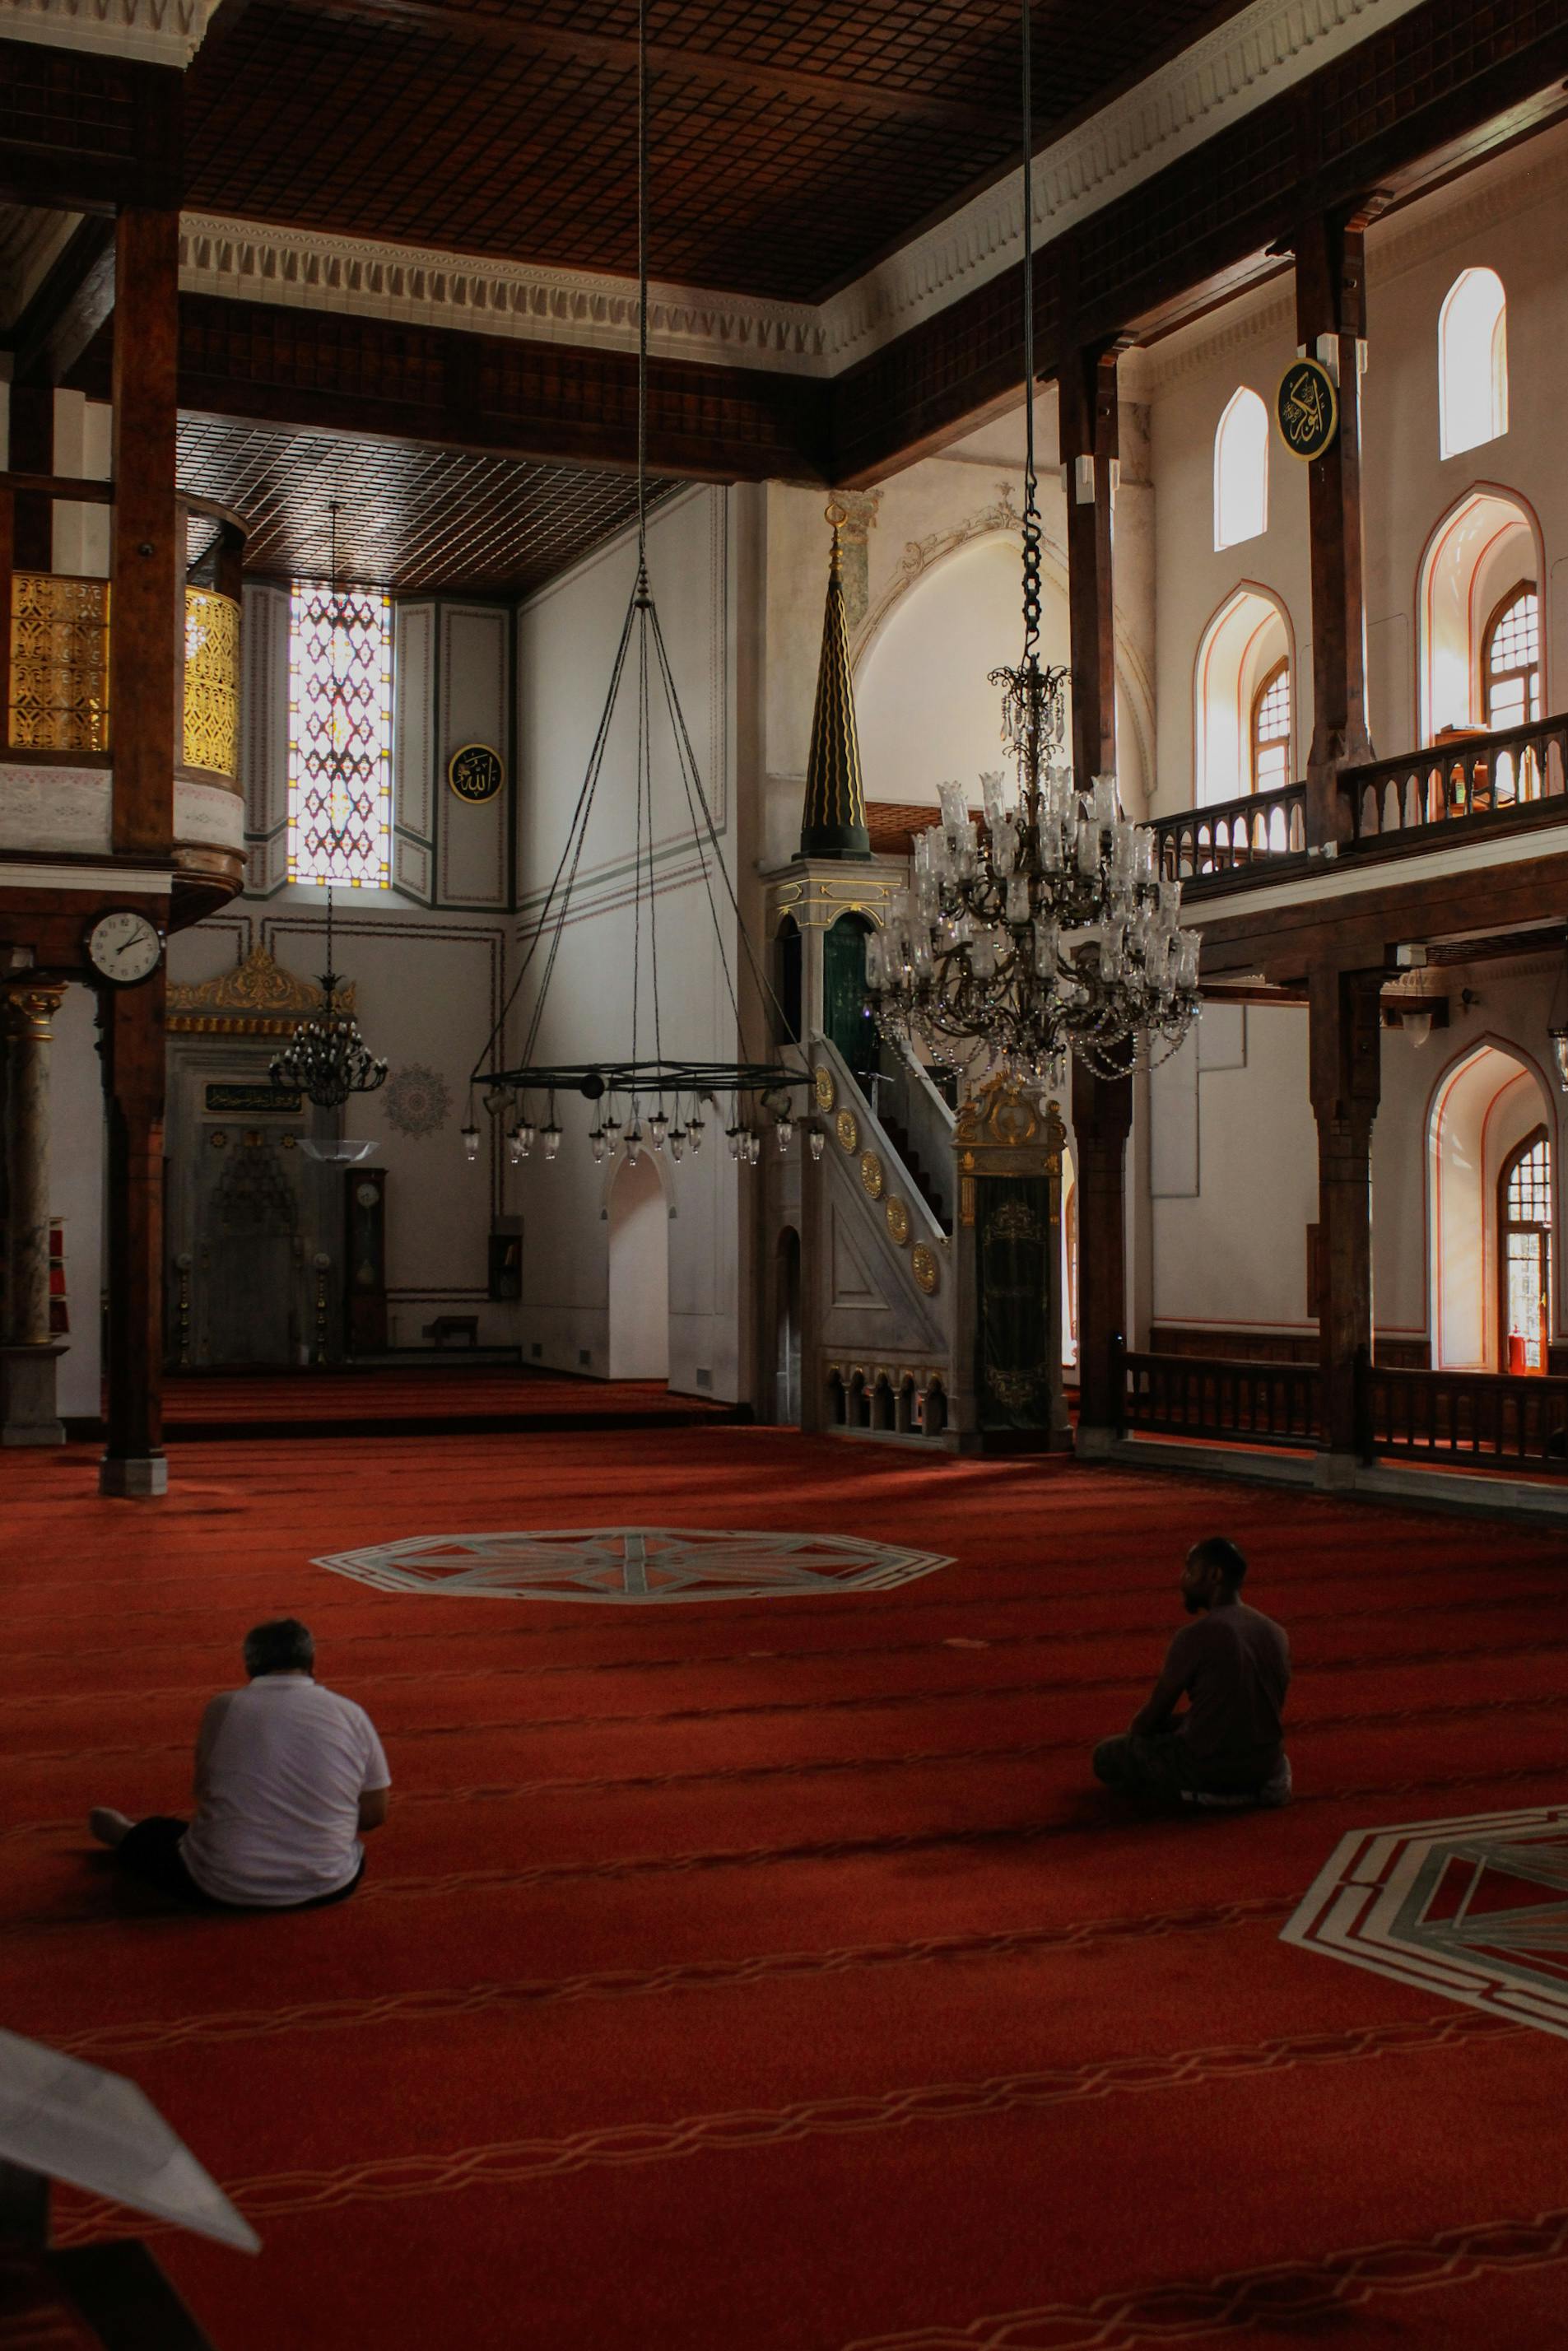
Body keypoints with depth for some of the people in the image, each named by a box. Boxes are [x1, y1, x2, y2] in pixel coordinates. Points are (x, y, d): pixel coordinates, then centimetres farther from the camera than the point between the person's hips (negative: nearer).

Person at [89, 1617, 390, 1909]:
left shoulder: (224, 1707, -3)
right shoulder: (350, 1714, -3)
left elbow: (204, 1793, 11)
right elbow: (374, 1813, 5)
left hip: (221, 1886, -1)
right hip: (325, 1888, 1)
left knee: (155, 1834, 30)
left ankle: (125, 1837, 60)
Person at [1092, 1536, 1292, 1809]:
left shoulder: (1195, 1637, -17)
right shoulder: (1275, 1634, 3)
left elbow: (1154, 1715, -6)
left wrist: (1135, 1734, 18)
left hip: (1210, 1768, -8)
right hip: (1265, 1764, 8)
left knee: (1106, 1757, 14)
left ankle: (1202, 1792, 2)